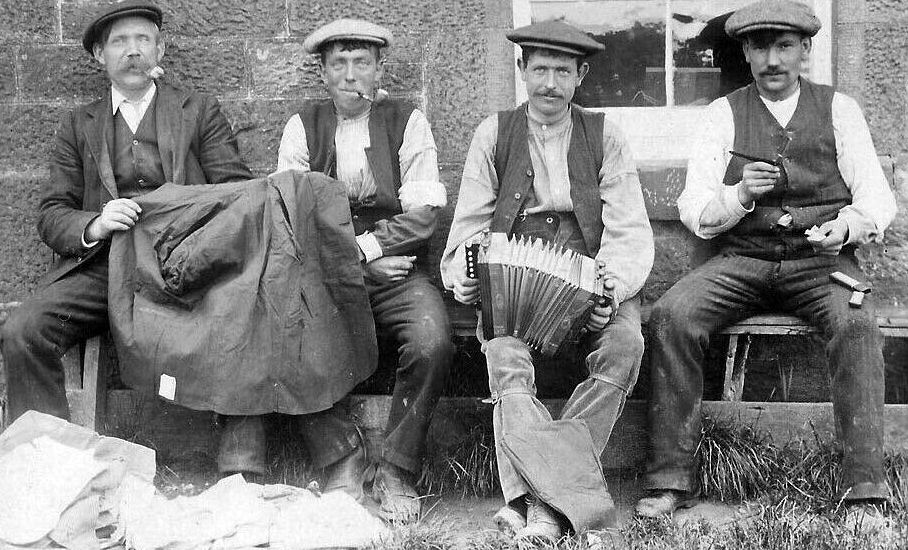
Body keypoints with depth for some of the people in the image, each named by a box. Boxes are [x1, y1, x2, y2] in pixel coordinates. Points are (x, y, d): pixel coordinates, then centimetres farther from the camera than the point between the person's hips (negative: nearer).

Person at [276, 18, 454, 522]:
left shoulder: (408, 122, 6)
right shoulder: (303, 126, 8)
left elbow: (424, 216, -2)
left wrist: (360, 248, -12)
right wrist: (364, 254, -10)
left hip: (397, 273, -1)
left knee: (432, 343, -30)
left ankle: (396, 471, -11)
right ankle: (341, 460, -12)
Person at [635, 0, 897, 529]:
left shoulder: (839, 108, 10)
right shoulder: (724, 114, 10)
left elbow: (876, 197, 5)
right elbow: (694, 209, 3)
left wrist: (847, 226, -17)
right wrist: (740, 195, -18)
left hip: (821, 261, -1)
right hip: (741, 260, 1)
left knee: (857, 323, -33)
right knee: (672, 315, -27)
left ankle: (866, 489, -30)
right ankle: (672, 477, -22)